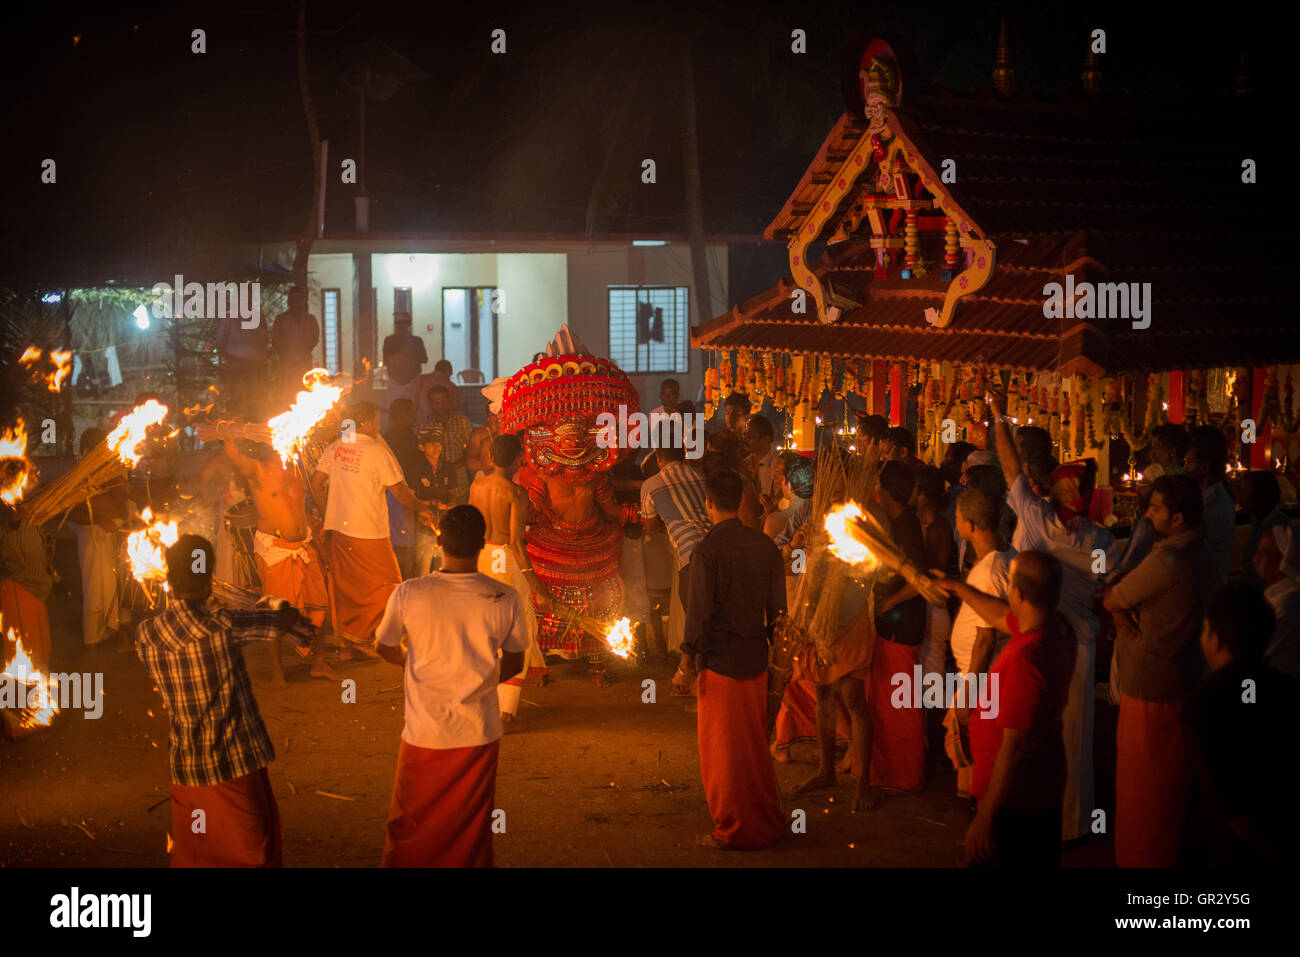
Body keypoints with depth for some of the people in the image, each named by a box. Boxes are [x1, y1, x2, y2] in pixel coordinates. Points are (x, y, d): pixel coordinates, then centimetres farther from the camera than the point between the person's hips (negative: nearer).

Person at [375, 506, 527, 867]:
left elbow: (384, 648, 4)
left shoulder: (408, 594, -14)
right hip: (479, 735, 1)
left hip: (425, 734, -1)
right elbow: (513, 665, 2)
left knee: (410, 836, 16)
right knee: (472, 833, 17)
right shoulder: (506, 600, -11)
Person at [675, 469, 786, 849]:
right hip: (756, 660, 6)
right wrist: (771, 647, 18)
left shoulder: (707, 550, -15)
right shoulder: (765, 546, 1)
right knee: (755, 743, 18)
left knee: (722, 748, 5)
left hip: (720, 661, -6)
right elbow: (778, 607, 6)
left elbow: (699, 611, -15)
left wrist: (687, 665, -9)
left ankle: (732, 829, 13)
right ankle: (767, 822, 26)